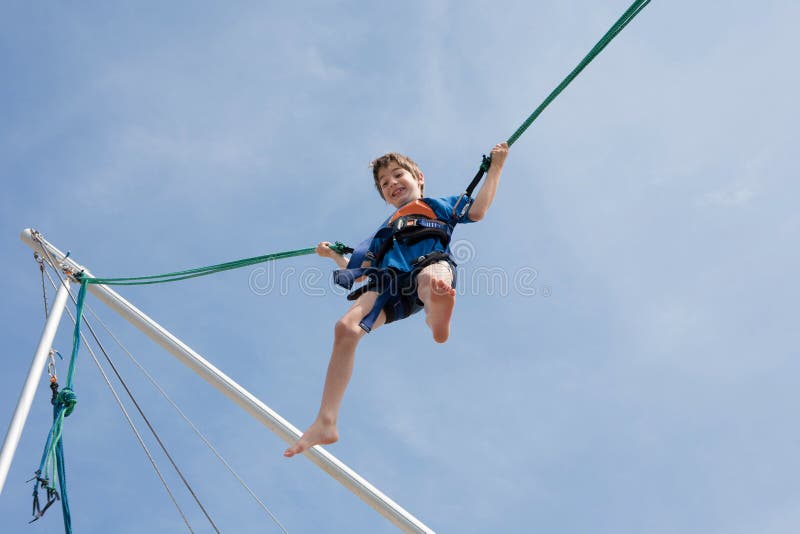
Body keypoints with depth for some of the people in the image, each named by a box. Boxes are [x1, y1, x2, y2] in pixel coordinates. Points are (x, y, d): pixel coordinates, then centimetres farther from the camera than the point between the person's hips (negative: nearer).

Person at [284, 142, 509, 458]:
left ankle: (437, 316, -82)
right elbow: (360, 271, 42)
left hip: (429, 263, -3)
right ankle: (326, 423, -25)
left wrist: (495, 168, 16)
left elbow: (477, 210, 16)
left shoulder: (438, 206, 35)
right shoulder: (387, 228, 44)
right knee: (347, 327, -23)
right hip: (390, 283, 3)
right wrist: (334, 256, 39)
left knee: (431, 275, -43)